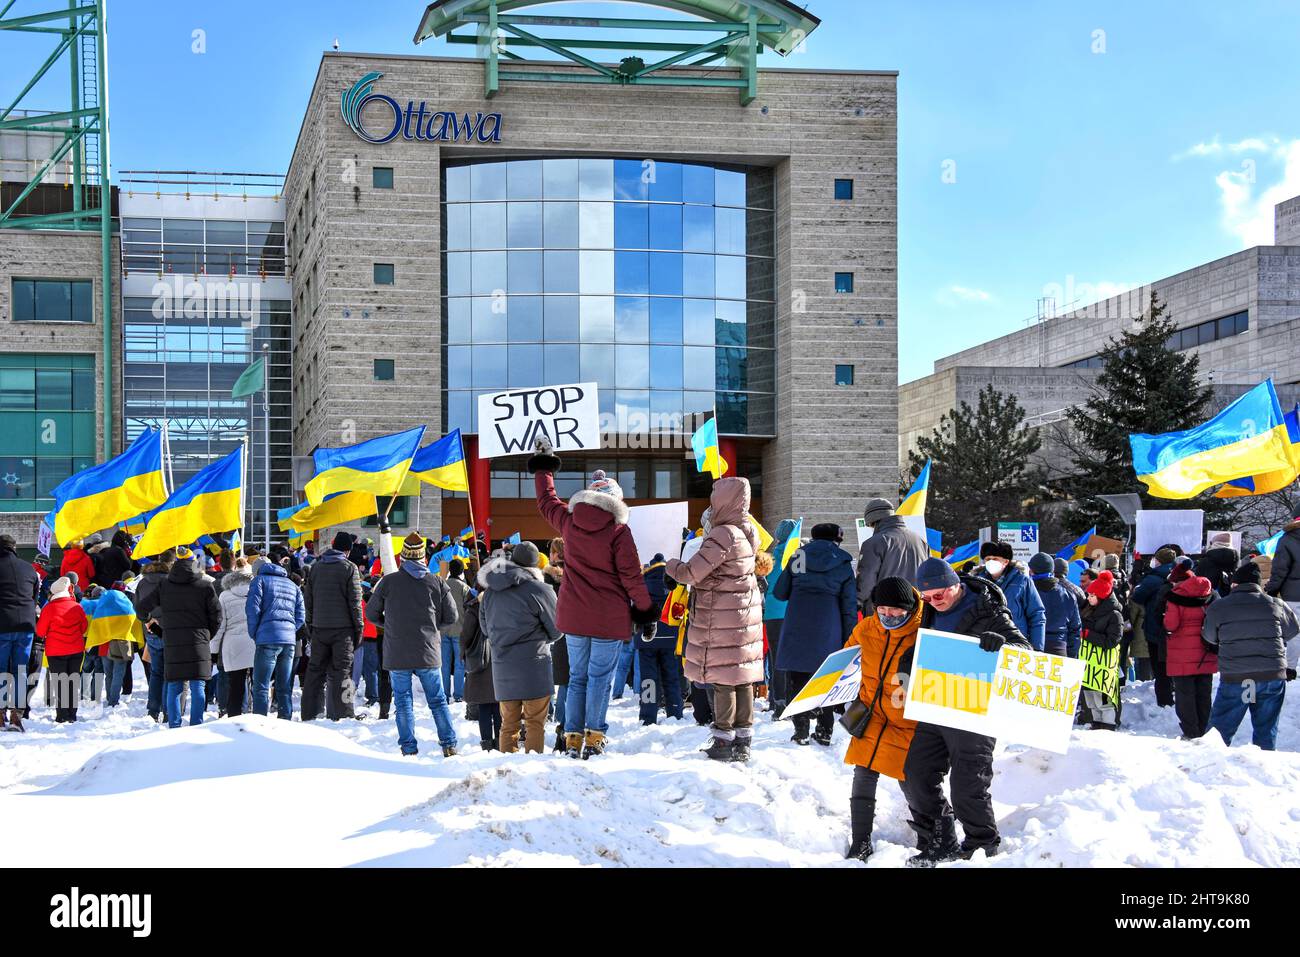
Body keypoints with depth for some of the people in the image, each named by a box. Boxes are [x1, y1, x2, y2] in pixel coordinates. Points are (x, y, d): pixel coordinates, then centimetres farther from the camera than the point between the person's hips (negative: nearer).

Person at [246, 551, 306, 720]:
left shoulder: (259, 580, 7)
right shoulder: (292, 585, 23)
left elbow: (253, 608, -5)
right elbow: (301, 616, 15)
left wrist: (254, 633, 4)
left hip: (268, 638, -5)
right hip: (289, 639, 5)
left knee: (261, 687, -5)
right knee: (285, 687, 10)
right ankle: (285, 720, 10)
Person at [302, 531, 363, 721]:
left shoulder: (316, 567, 8)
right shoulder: (349, 568, -6)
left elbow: (308, 598, 11)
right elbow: (355, 602, -7)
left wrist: (310, 623, 17)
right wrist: (359, 628, -2)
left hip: (319, 628, 4)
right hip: (343, 628, -4)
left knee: (315, 670, 10)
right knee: (342, 671, -2)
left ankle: (309, 714, 10)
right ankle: (342, 714, -5)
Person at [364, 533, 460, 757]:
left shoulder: (388, 581, -4)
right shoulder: (436, 582, -1)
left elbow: (371, 613, 5)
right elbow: (451, 616, 4)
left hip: (397, 653, -1)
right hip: (428, 652, 1)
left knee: (403, 701, 7)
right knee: (438, 700, 10)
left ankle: (409, 748, 3)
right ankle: (449, 745, 8)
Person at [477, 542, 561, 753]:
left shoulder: (489, 591, 6)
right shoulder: (540, 590, -10)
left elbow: (485, 626, 18)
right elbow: (556, 630, 0)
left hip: (501, 667, 5)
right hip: (533, 664, -5)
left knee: (508, 723, 13)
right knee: (535, 723, 1)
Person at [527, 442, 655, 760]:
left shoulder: (569, 521, 3)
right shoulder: (618, 531, -10)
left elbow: (546, 501, 23)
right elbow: (631, 575, -10)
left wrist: (543, 466, 37)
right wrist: (644, 609, 1)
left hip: (574, 614, 4)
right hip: (609, 617, -4)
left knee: (577, 676, 11)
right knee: (600, 675, 0)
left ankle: (573, 738, 9)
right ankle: (594, 736, -4)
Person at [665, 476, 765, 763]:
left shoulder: (722, 535, -21)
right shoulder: (748, 532, 7)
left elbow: (692, 572, -19)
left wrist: (671, 565, 2)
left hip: (721, 617, -8)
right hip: (746, 610, 8)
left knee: (722, 679, -1)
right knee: (743, 679, 10)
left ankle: (724, 741, 4)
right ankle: (743, 741, 15)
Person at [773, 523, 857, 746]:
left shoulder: (799, 555, 8)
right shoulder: (843, 562, 6)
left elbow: (780, 592, 9)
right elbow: (849, 604, 4)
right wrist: (849, 637, 7)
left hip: (797, 627, 0)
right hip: (828, 630, 0)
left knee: (798, 680, 6)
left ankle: (801, 731, 2)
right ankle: (824, 732, 9)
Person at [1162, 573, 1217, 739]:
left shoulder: (1176, 596, -11)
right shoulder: (1211, 595, 3)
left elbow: (1170, 625, -16)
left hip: (1183, 656, -4)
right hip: (1206, 655, 5)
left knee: (1185, 694, 2)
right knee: (1204, 694, 14)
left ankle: (1191, 733, 0)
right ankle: (1203, 731, 20)